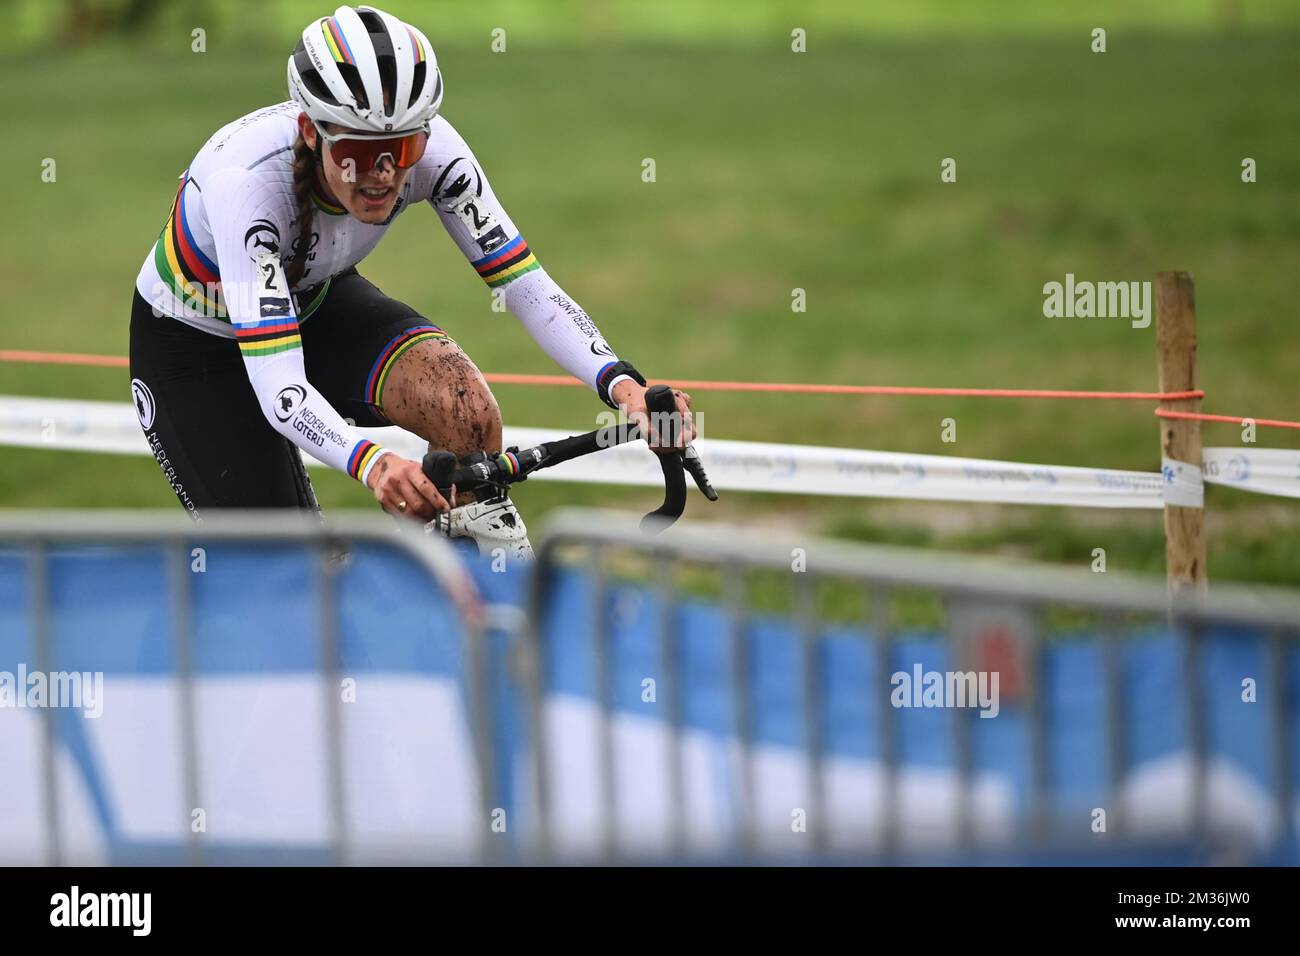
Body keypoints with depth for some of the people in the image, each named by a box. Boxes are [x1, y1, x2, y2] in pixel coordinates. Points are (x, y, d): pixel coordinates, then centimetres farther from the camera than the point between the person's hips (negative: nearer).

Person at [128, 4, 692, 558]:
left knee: (464, 404, -30)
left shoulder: (429, 149, -27)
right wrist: (370, 464, -63)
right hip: (194, 344, -3)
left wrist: (623, 384, -41)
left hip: (318, 306, 3)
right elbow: (278, 389, -45)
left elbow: (525, 285, -24)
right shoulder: (248, 176, -40)